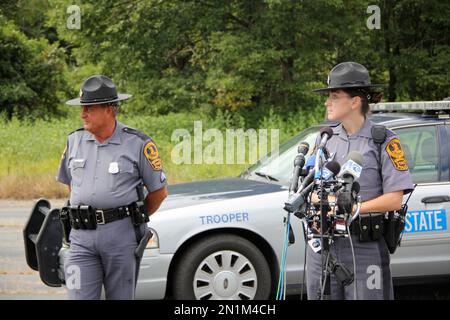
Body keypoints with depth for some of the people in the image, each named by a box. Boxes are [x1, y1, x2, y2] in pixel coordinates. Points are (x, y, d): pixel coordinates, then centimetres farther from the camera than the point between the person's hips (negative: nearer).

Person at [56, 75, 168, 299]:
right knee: (79, 297, -5)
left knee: (120, 297, 5)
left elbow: (159, 190, 3)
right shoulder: (75, 140, 9)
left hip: (121, 234, -3)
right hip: (82, 236, 3)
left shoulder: (138, 144, -5)